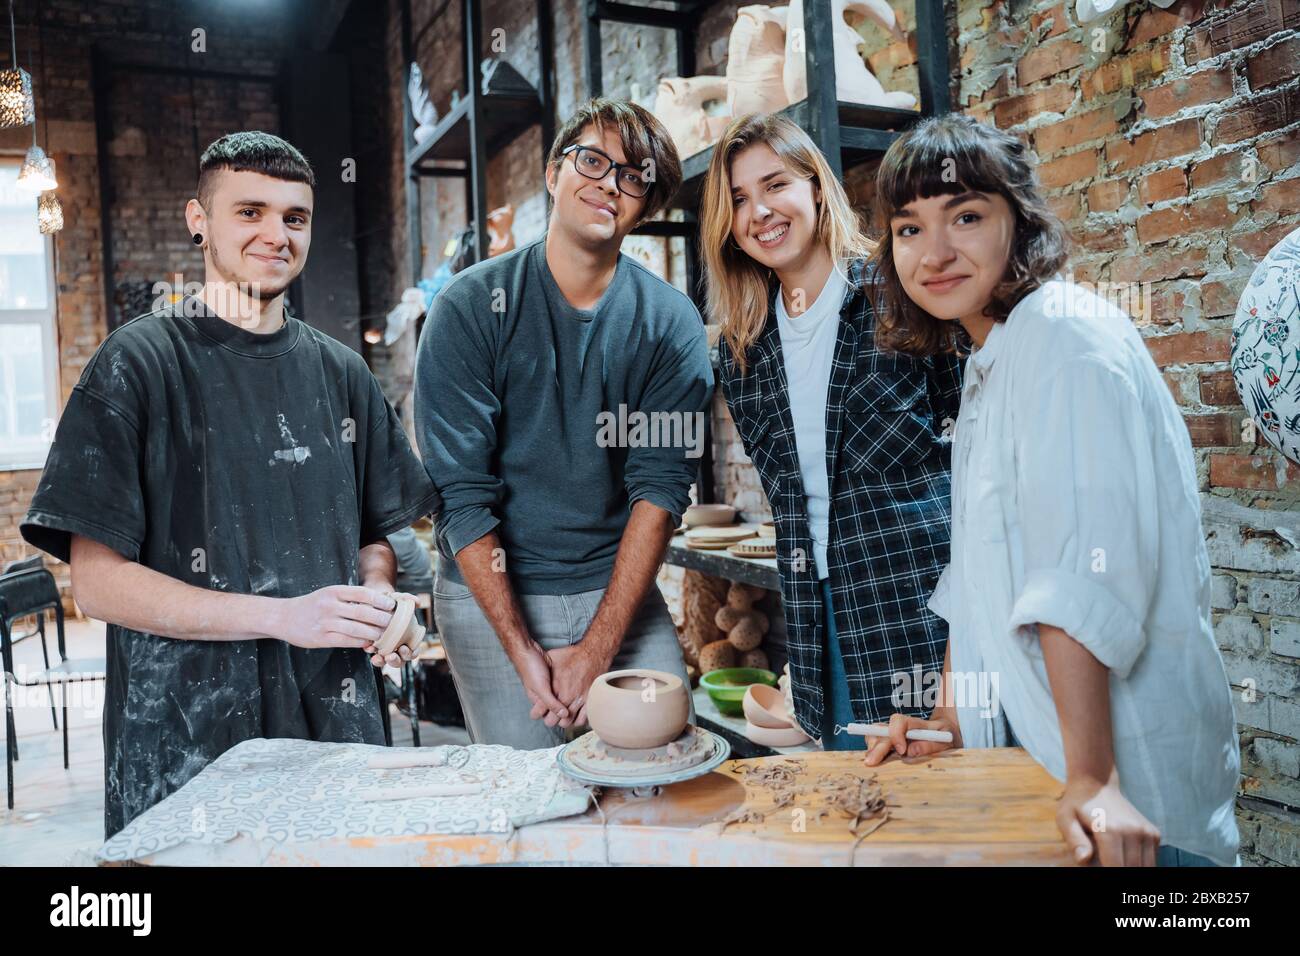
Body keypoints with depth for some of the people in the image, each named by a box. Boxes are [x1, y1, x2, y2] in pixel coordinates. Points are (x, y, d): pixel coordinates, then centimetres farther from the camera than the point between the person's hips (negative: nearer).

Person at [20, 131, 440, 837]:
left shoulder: (340, 372, 9)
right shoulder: (138, 363, -5)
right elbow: (97, 580, -9)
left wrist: (376, 597, -7)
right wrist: (284, 617, -18)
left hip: (336, 718, 4)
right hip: (186, 734, -3)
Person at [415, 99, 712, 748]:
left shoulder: (671, 323, -2)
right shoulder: (471, 306, -7)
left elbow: (660, 488, -8)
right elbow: (460, 493, -11)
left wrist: (597, 649, -14)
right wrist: (523, 652, -14)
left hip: (620, 589, 2)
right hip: (490, 596, -1)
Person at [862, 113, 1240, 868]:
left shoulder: (1067, 332, -17)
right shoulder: (986, 363, 10)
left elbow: (1084, 573, -27)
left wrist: (1093, 780, -30)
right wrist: (950, 719, 8)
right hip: (1024, 742, 8)